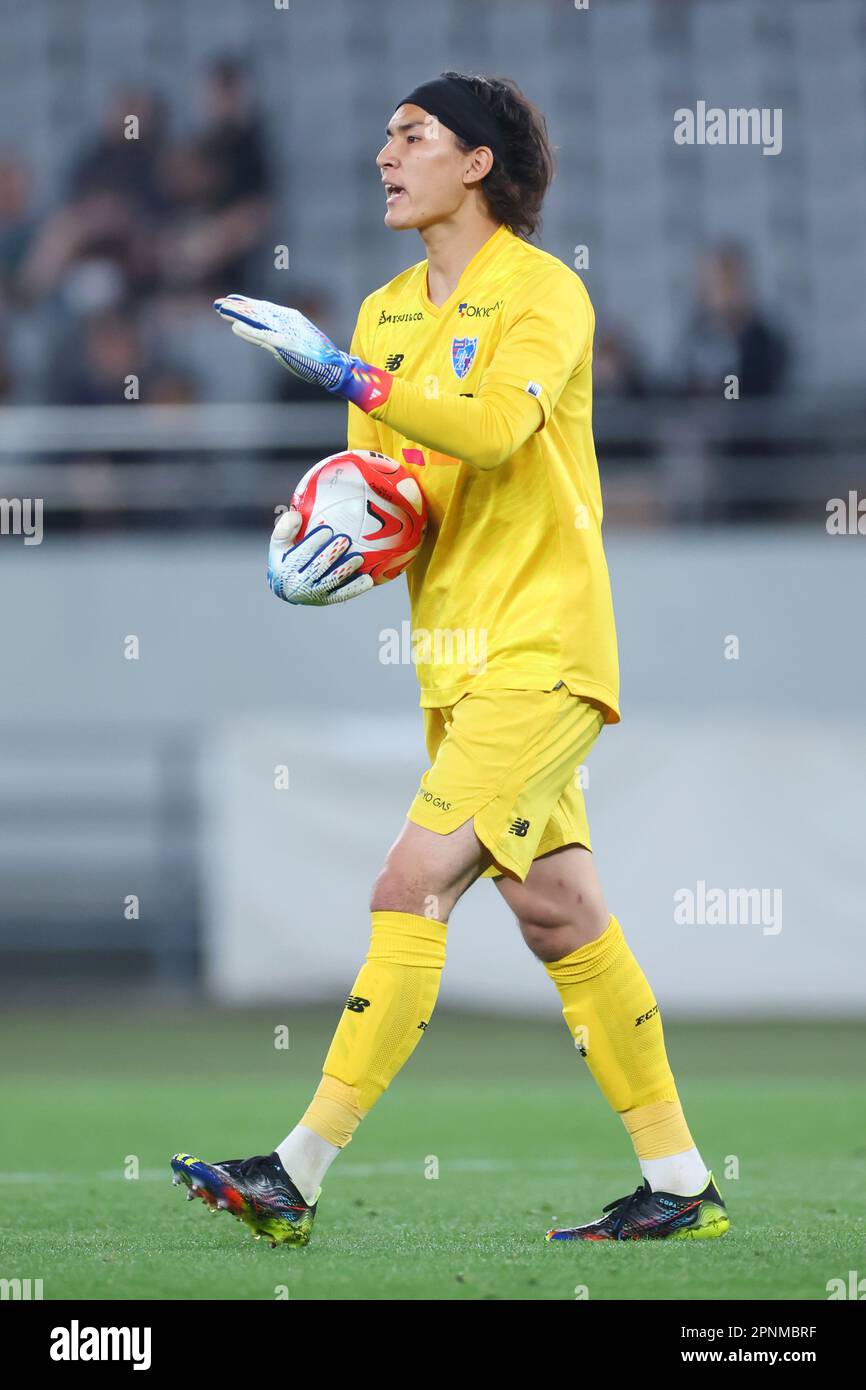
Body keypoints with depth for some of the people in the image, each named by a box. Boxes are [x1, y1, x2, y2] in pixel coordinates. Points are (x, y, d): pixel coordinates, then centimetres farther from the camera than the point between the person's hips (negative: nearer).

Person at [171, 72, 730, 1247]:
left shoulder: (544, 291, -9)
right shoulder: (385, 314, 15)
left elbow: (494, 426, -26)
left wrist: (334, 367, -27)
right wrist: (327, 548, -4)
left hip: (541, 643, -8)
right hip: (458, 654, 8)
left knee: (415, 886, -16)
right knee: (560, 915, 8)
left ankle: (300, 1172, -18)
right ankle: (679, 1185, 14)